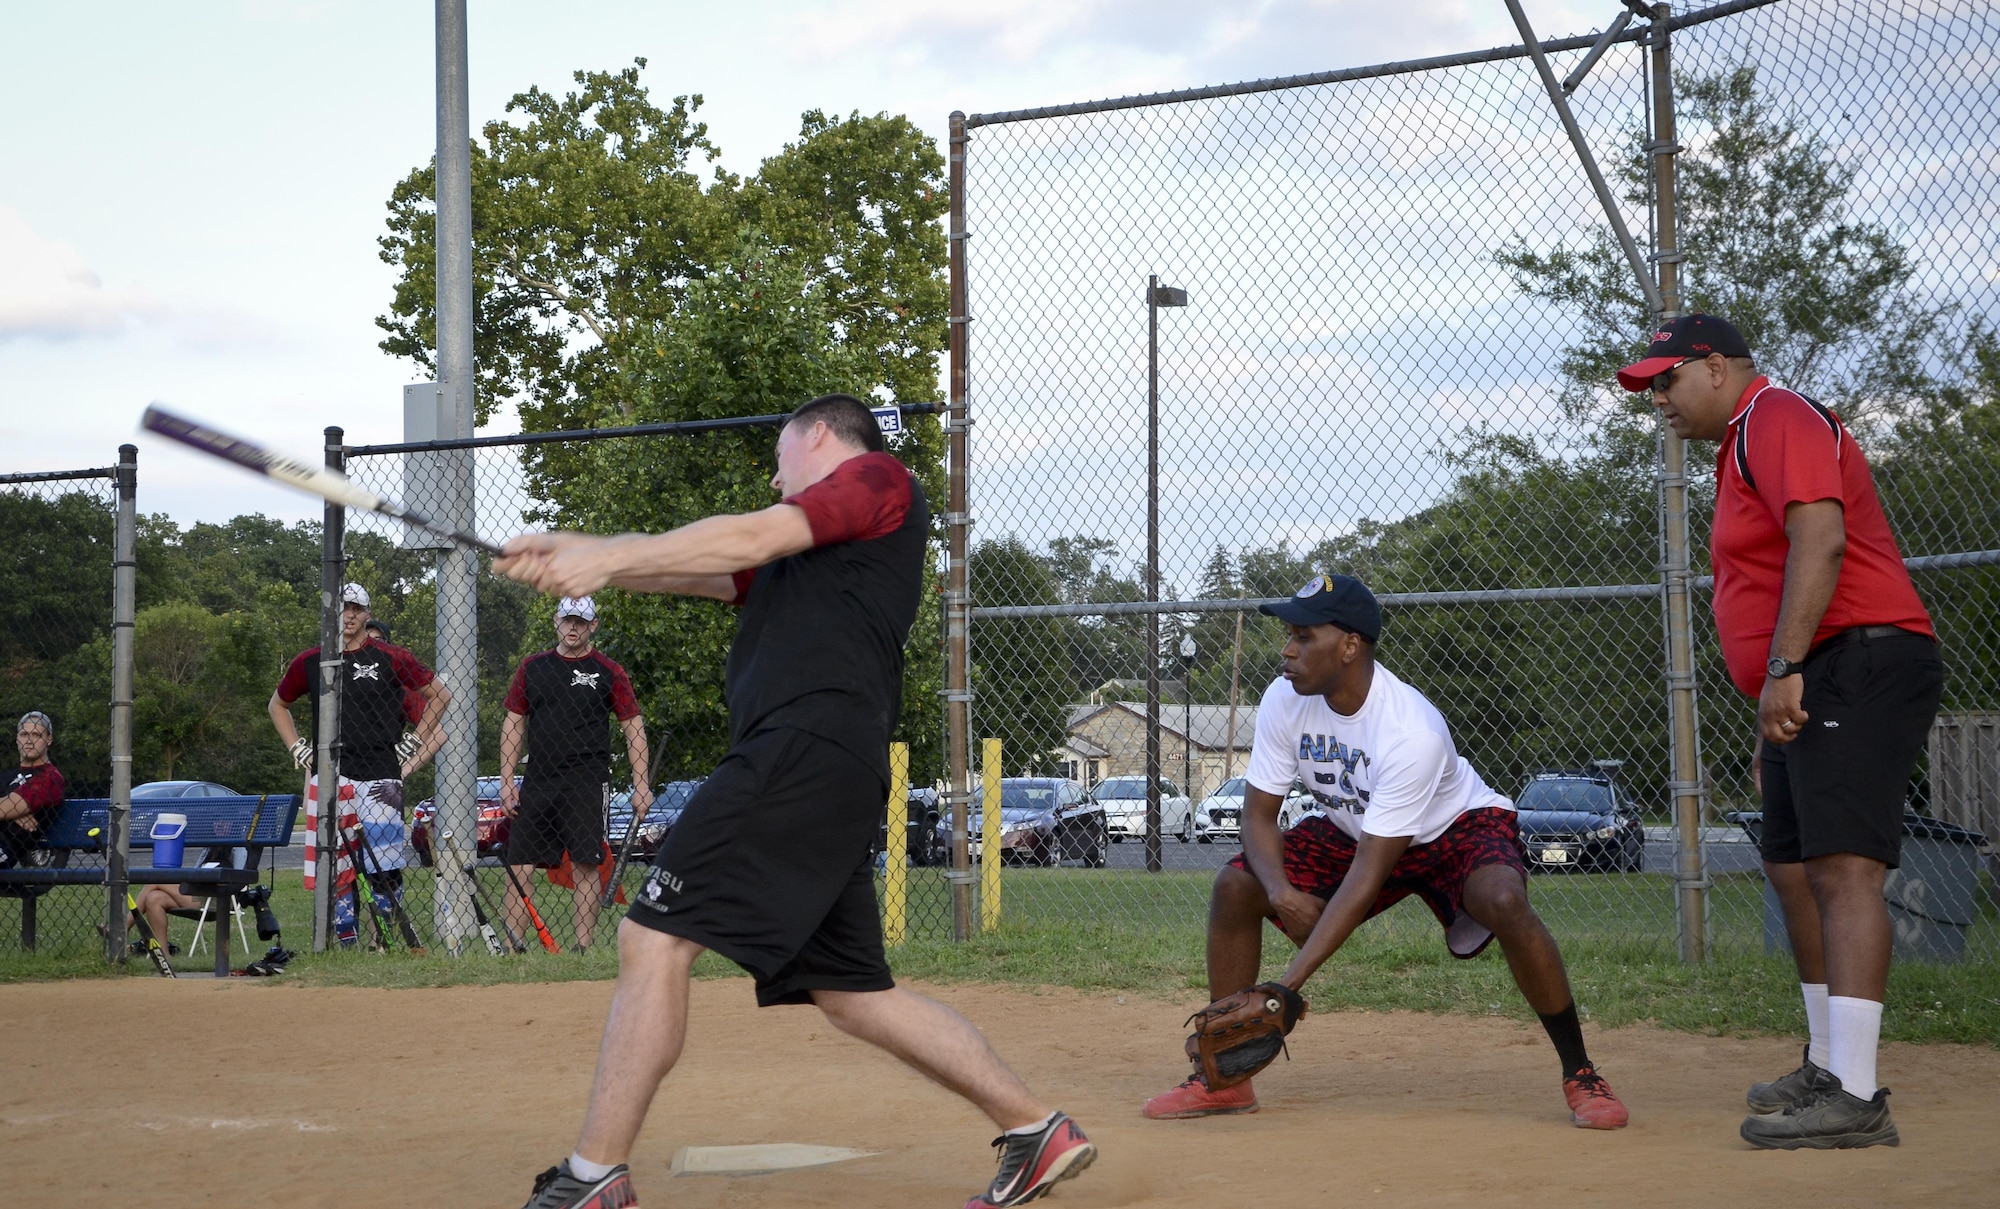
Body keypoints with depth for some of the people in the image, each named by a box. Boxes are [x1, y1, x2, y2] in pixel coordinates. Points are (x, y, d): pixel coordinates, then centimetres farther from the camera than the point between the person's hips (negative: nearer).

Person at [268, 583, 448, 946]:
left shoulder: (391, 658, 3)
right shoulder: (309, 663, 11)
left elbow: (439, 695, 10)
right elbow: (278, 704, 27)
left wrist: (413, 743, 6)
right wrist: (296, 748, 15)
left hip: (379, 777, -3)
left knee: (383, 867, -10)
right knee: (334, 865, 0)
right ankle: (346, 942, 7)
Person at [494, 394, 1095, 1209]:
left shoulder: (877, 477, 6)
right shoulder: (802, 553, 31)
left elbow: (750, 538, -5)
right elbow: (693, 567, 22)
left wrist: (608, 557, -5)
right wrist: (571, 556, 9)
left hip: (810, 744, -10)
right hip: (827, 775, 10)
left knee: (654, 940, -13)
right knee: (852, 994, 10)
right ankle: (1036, 1132, 12)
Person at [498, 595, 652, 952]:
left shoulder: (608, 672, 3)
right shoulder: (533, 667, 12)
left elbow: (633, 727, 3)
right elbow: (513, 722, 14)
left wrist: (640, 785, -5)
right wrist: (507, 781, 7)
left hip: (585, 782, -3)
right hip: (537, 783, 3)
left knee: (586, 864, -7)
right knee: (519, 864, 0)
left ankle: (584, 949, -4)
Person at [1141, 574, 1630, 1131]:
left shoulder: (1413, 731, -37)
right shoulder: (1284, 700, -20)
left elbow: (1368, 874, -38)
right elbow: (1259, 813, -11)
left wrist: (1289, 982, -43)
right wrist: (1281, 890, -34)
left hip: (1457, 828, -5)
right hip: (1350, 830, 6)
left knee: (1503, 901, -36)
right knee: (1235, 885, -13)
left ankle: (1580, 1076, -19)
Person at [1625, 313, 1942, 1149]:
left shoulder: (1778, 418, -8)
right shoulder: (1743, 445, 24)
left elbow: (1820, 542, -23)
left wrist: (1784, 669, -28)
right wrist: (1775, 714, 23)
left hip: (1859, 670, -12)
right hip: (1813, 692, 12)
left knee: (1841, 867, -19)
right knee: (1793, 867, 16)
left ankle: (1854, 1101, -26)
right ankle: (1828, 1069, 25)